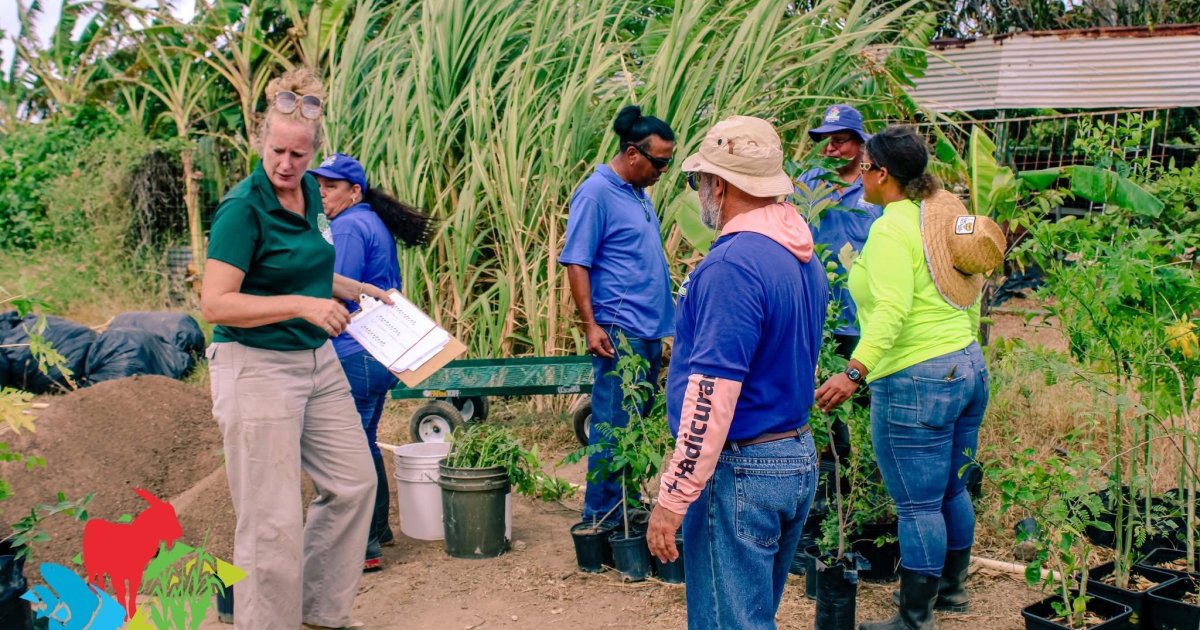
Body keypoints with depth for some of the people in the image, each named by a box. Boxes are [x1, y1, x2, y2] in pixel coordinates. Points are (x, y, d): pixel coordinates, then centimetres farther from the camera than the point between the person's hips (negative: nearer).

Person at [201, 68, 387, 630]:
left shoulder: (309, 192, 7)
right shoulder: (243, 206, -17)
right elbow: (215, 303, -23)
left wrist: (355, 288, 16)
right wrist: (302, 305, -28)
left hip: (317, 361, 9)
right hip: (257, 368, -9)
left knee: (353, 483, 15)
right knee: (273, 518, -4)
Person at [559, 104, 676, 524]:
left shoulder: (639, 194, 15)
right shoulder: (596, 193, -11)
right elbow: (576, 264, -13)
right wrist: (591, 325, -19)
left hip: (651, 332, 9)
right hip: (619, 333, -9)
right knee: (612, 428, -5)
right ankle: (601, 518, 2)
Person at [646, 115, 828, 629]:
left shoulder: (733, 265, -21)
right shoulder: (804, 257, 9)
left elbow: (714, 394, -25)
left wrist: (673, 499, -22)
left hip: (739, 471, -9)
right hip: (798, 457, 10)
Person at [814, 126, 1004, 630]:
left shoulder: (891, 231, -16)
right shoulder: (944, 215, 11)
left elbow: (892, 310, -29)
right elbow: (971, 298, 17)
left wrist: (855, 371, -34)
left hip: (916, 380, -10)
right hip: (968, 367, 10)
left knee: (917, 505, 0)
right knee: (950, 489, 22)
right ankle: (952, 586, 37)